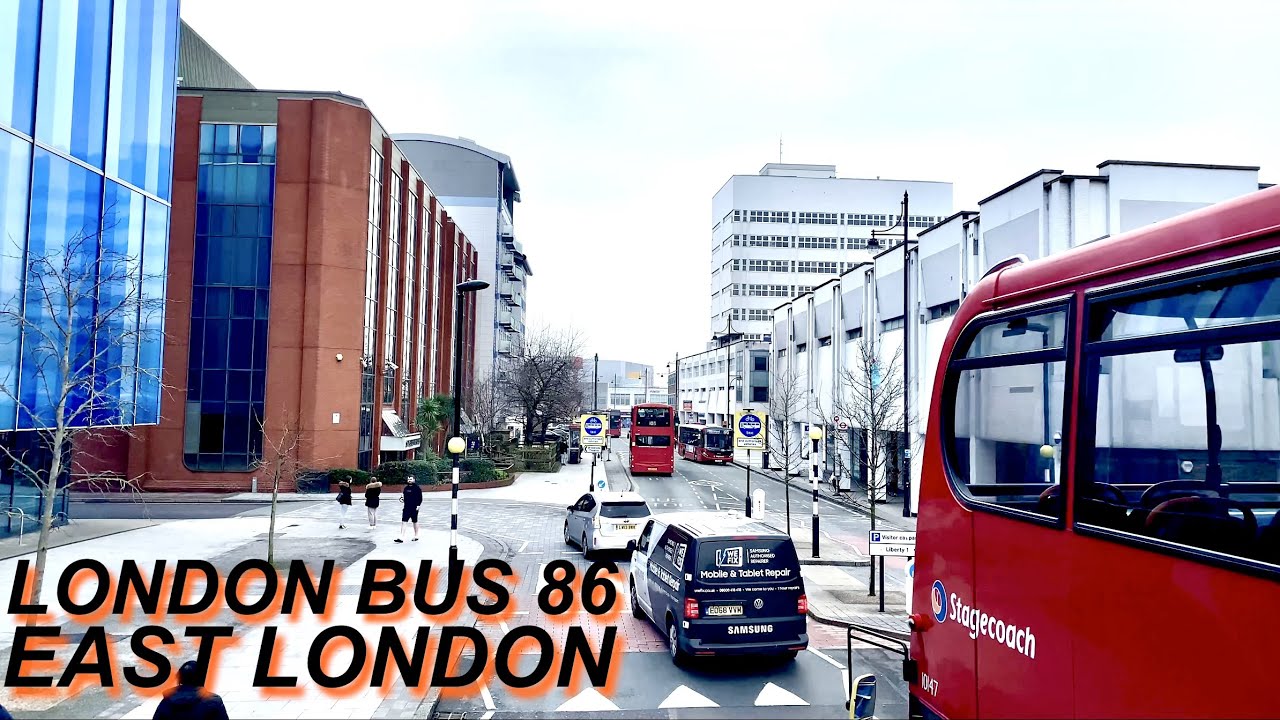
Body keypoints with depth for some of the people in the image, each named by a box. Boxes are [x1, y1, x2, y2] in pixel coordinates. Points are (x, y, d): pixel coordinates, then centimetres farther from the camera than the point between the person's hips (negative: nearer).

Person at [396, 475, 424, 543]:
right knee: (403, 522, -3)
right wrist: (402, 499, -1)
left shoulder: (417, 488, -6)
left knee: (415, 522, 9)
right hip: (406, 508, 5)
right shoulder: (406, 488, 11)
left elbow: (420, 498, -8)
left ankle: (416, 536, 23)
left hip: (414, 508, -5)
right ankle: (401, 538, -5)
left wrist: (419, 505, -18)